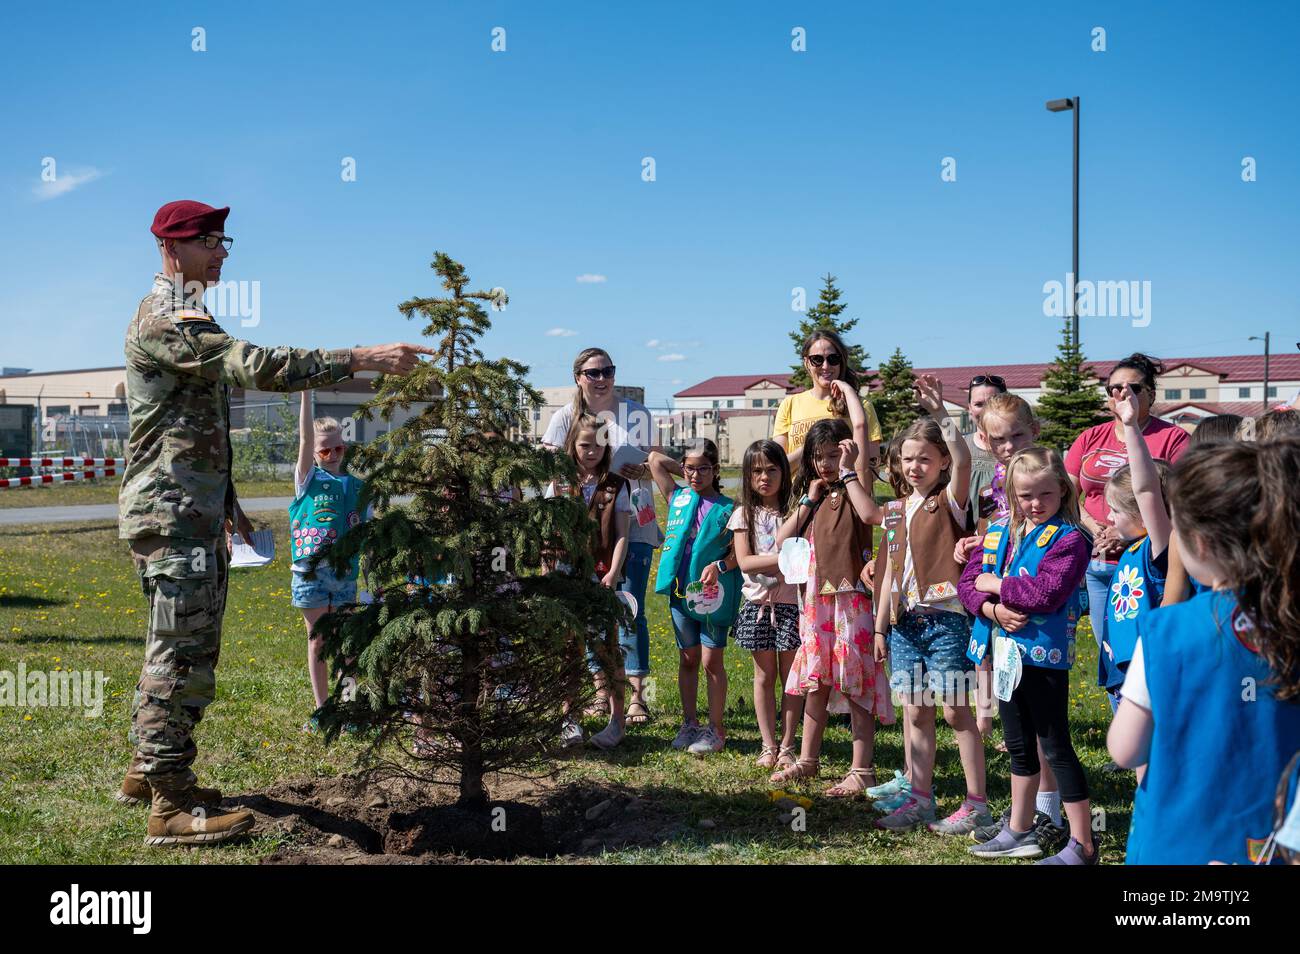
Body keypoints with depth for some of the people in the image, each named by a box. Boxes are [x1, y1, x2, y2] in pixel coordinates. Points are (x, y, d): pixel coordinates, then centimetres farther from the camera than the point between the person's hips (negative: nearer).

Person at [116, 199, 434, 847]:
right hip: (171, 511, -10)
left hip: (192, 510, 10)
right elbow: (254, 364, -29)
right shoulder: (164, 319, -14)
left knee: (179, 648, 16)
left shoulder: (183, 317, 20)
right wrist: (362, 359, -33)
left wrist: (227, 503, 23)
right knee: (182, 653, -9)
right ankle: (171, 806, -5)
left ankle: (148, 771, 27)